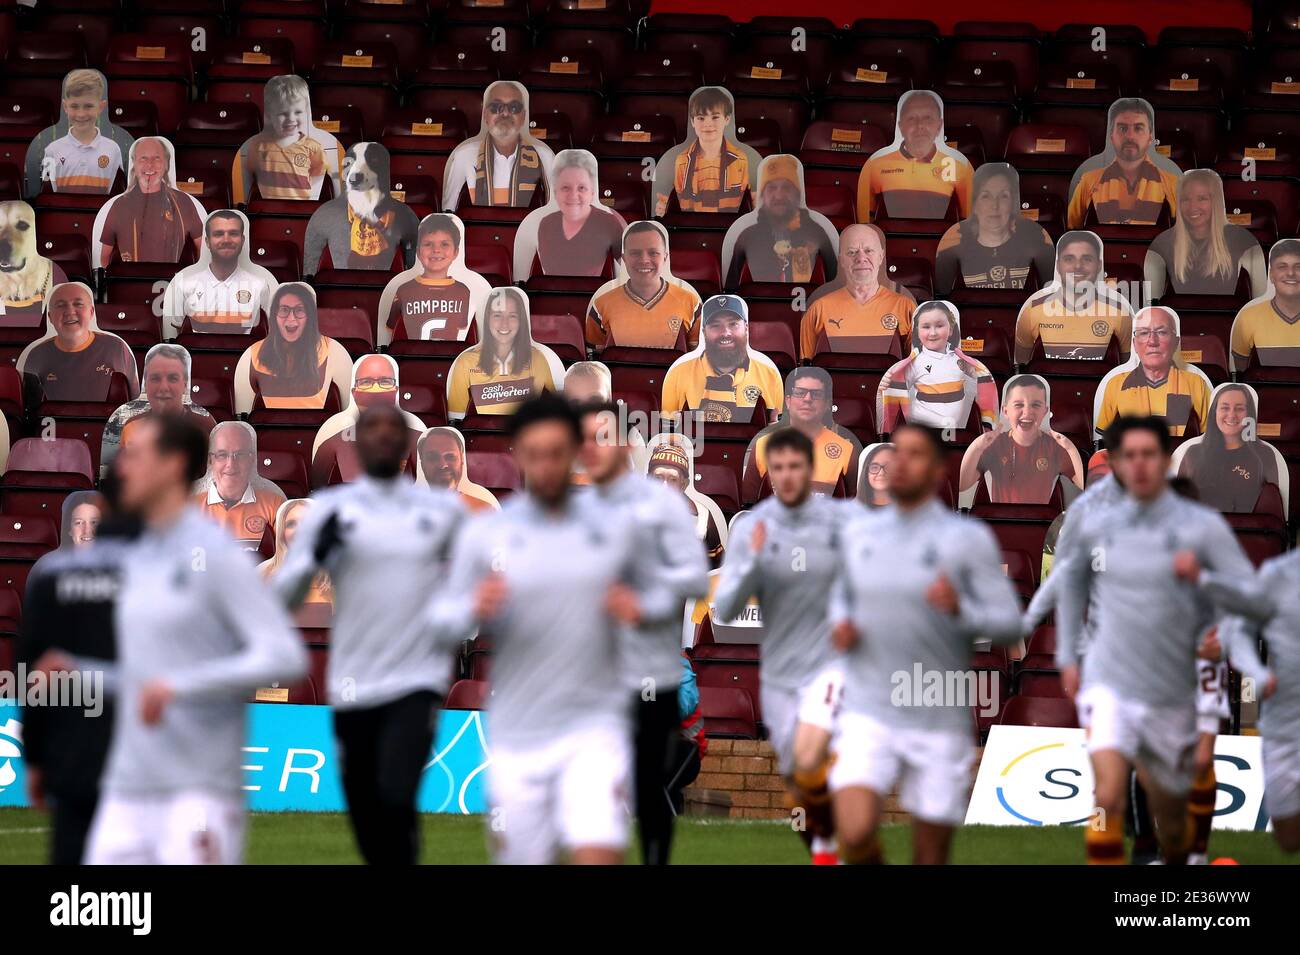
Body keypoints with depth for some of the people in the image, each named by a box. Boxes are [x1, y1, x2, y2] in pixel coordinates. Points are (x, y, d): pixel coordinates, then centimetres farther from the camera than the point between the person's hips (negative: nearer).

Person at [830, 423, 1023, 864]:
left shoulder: (969, 539, -4)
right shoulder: (856, 532, 8)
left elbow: (1009, 625, -7)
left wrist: (960, 609, -26)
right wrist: (840, 623, 4)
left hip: (940, 724, -2)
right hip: (868, 716, 2)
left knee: (929, 859, 3)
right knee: (855, 835, -19)